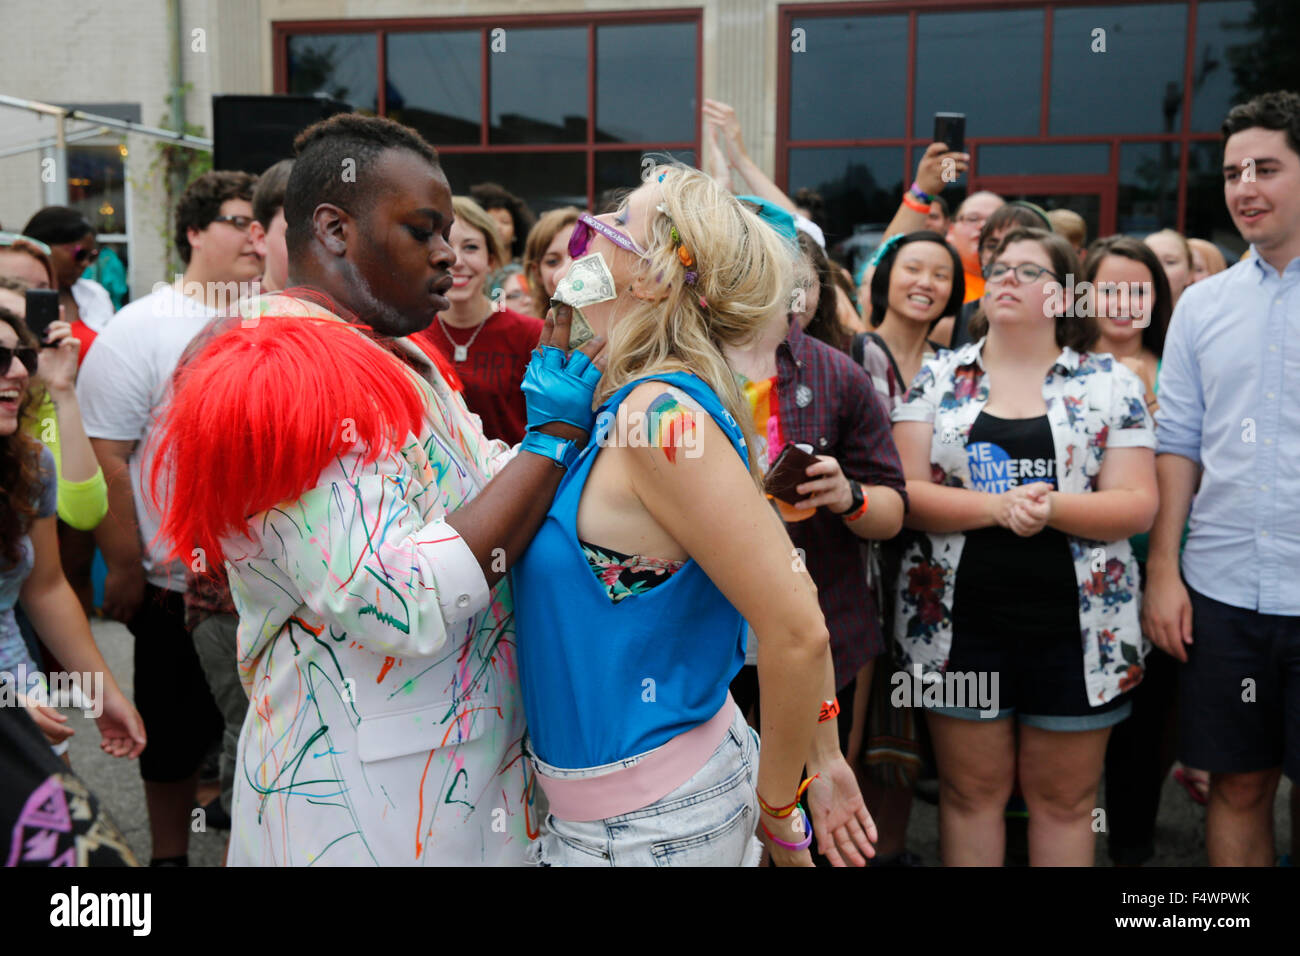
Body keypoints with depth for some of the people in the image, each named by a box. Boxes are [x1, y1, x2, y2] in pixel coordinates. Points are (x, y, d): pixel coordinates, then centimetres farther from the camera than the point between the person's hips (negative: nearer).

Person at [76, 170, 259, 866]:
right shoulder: (139, 331, -7)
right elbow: (104, 460, -10)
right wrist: (125, 568, -12)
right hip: (177, 585, -3)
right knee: (178, 733, 13)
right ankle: (170, 852, 34)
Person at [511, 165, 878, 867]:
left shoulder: (660, 414, -24)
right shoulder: (634, 401, 1)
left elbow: (796, 630, -25)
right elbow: (782, 568, 5)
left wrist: (777, 807, -11)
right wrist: (825, 757, 7)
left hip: (648, 827, -7)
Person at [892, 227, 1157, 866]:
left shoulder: (1112, 383, 4)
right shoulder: (938, 378, 5)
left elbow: (1137, 506, -4)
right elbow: (904, 491, -5)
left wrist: (1052, 509, -21)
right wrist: (995, 506, -19)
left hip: (1077, 627, 0)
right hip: (960, 622, 0)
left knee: (1065, 798, 11)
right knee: (970, 791, 11)